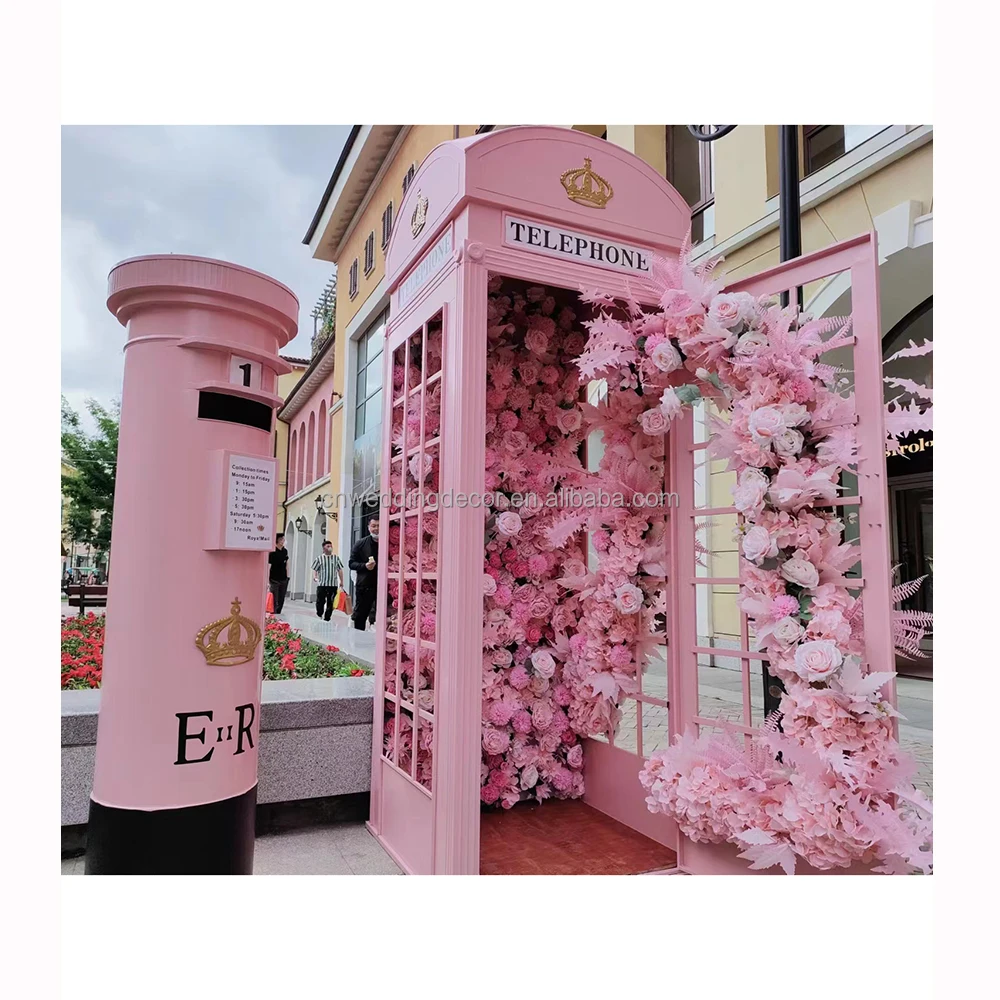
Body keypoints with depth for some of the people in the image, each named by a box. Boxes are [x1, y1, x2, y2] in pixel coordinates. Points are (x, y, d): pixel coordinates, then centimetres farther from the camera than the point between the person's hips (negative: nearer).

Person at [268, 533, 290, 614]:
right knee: (274, 601, -3)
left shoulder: (285, 551, 5)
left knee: (281, 601, 11)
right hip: (274, 579, -6)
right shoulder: (272, 552, -14)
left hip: (283, 580, 6)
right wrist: (267, 580, -20)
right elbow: (268, 566, -16)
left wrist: (287, 576, 14)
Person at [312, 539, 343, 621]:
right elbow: (314, 569, 6)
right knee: (320, 602, -4)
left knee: (330, 604, 3)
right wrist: (315, 577, -13)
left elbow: (340, 570, 13)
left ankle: (326, 619, 13)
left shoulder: (336, 558, 10)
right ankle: (318, 617, 16)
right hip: (321, 584, -2)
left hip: (333, 585, 2)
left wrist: (341, 582, 11)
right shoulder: (319, 558, 6)